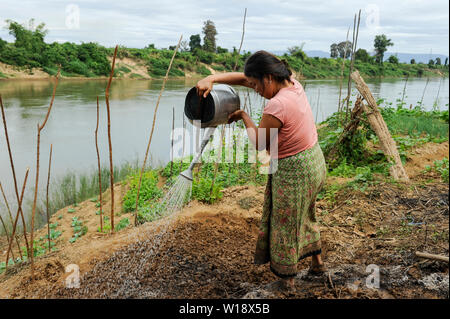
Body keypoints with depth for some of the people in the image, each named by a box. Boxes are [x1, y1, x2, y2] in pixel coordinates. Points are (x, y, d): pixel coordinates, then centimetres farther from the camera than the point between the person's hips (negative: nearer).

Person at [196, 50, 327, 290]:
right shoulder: (292, 83, -1)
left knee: (285, 224, 11)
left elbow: (260, 143, -15)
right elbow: (244, 78, 3)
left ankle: (287, 278, 30)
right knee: (304, 215, 27)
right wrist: (212, 79, -6)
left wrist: (243, 116, -4)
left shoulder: (276, 106, -29)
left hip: (293, 171, -9)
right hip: (314, 161, 9)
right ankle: (317, 261, 45)